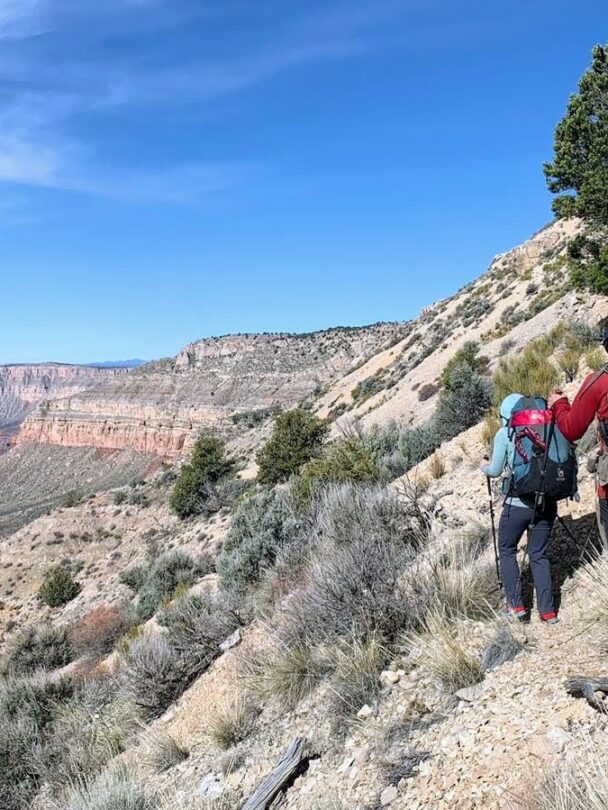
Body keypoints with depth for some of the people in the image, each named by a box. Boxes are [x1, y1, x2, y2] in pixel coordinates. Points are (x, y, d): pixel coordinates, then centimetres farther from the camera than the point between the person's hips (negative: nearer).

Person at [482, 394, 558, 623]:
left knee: (506, 550, 16)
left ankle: (516, 606, 13)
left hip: (518, 503, -4)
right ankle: (548, 611, 14)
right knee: (539, 555, 16)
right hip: (547, 501, 4)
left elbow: (495, 471, -1)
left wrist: (484, 467, 20)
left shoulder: (504, 434, -4)